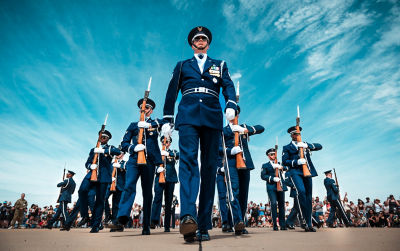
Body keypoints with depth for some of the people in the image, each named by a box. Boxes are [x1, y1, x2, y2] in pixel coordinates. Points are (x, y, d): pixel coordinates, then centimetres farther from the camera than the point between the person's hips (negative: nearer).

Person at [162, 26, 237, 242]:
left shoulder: (220, 65, 24)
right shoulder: (182, 66, 24)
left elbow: (228, 86, 7)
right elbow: (171, 93, 17)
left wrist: (231, 105, -14)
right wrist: (167, 119, 7)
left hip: (212, 118, 1)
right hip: (188, 117, 0)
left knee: (209, 168, -4)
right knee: (188, 160, -20)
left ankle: (204, 225, 1)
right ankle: (188, 216, -29)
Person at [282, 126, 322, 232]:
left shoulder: (305, 144, 23)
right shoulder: (287, 148, 12)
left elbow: (319, 146, 10)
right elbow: (284, 161, 2)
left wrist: (307, 145, -7)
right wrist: (297, 162, -12)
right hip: (295, 172, -4)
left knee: (309, 197, 2)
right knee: (301, 191, -26)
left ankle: (309, 224, 11)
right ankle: (306, 222, -17)